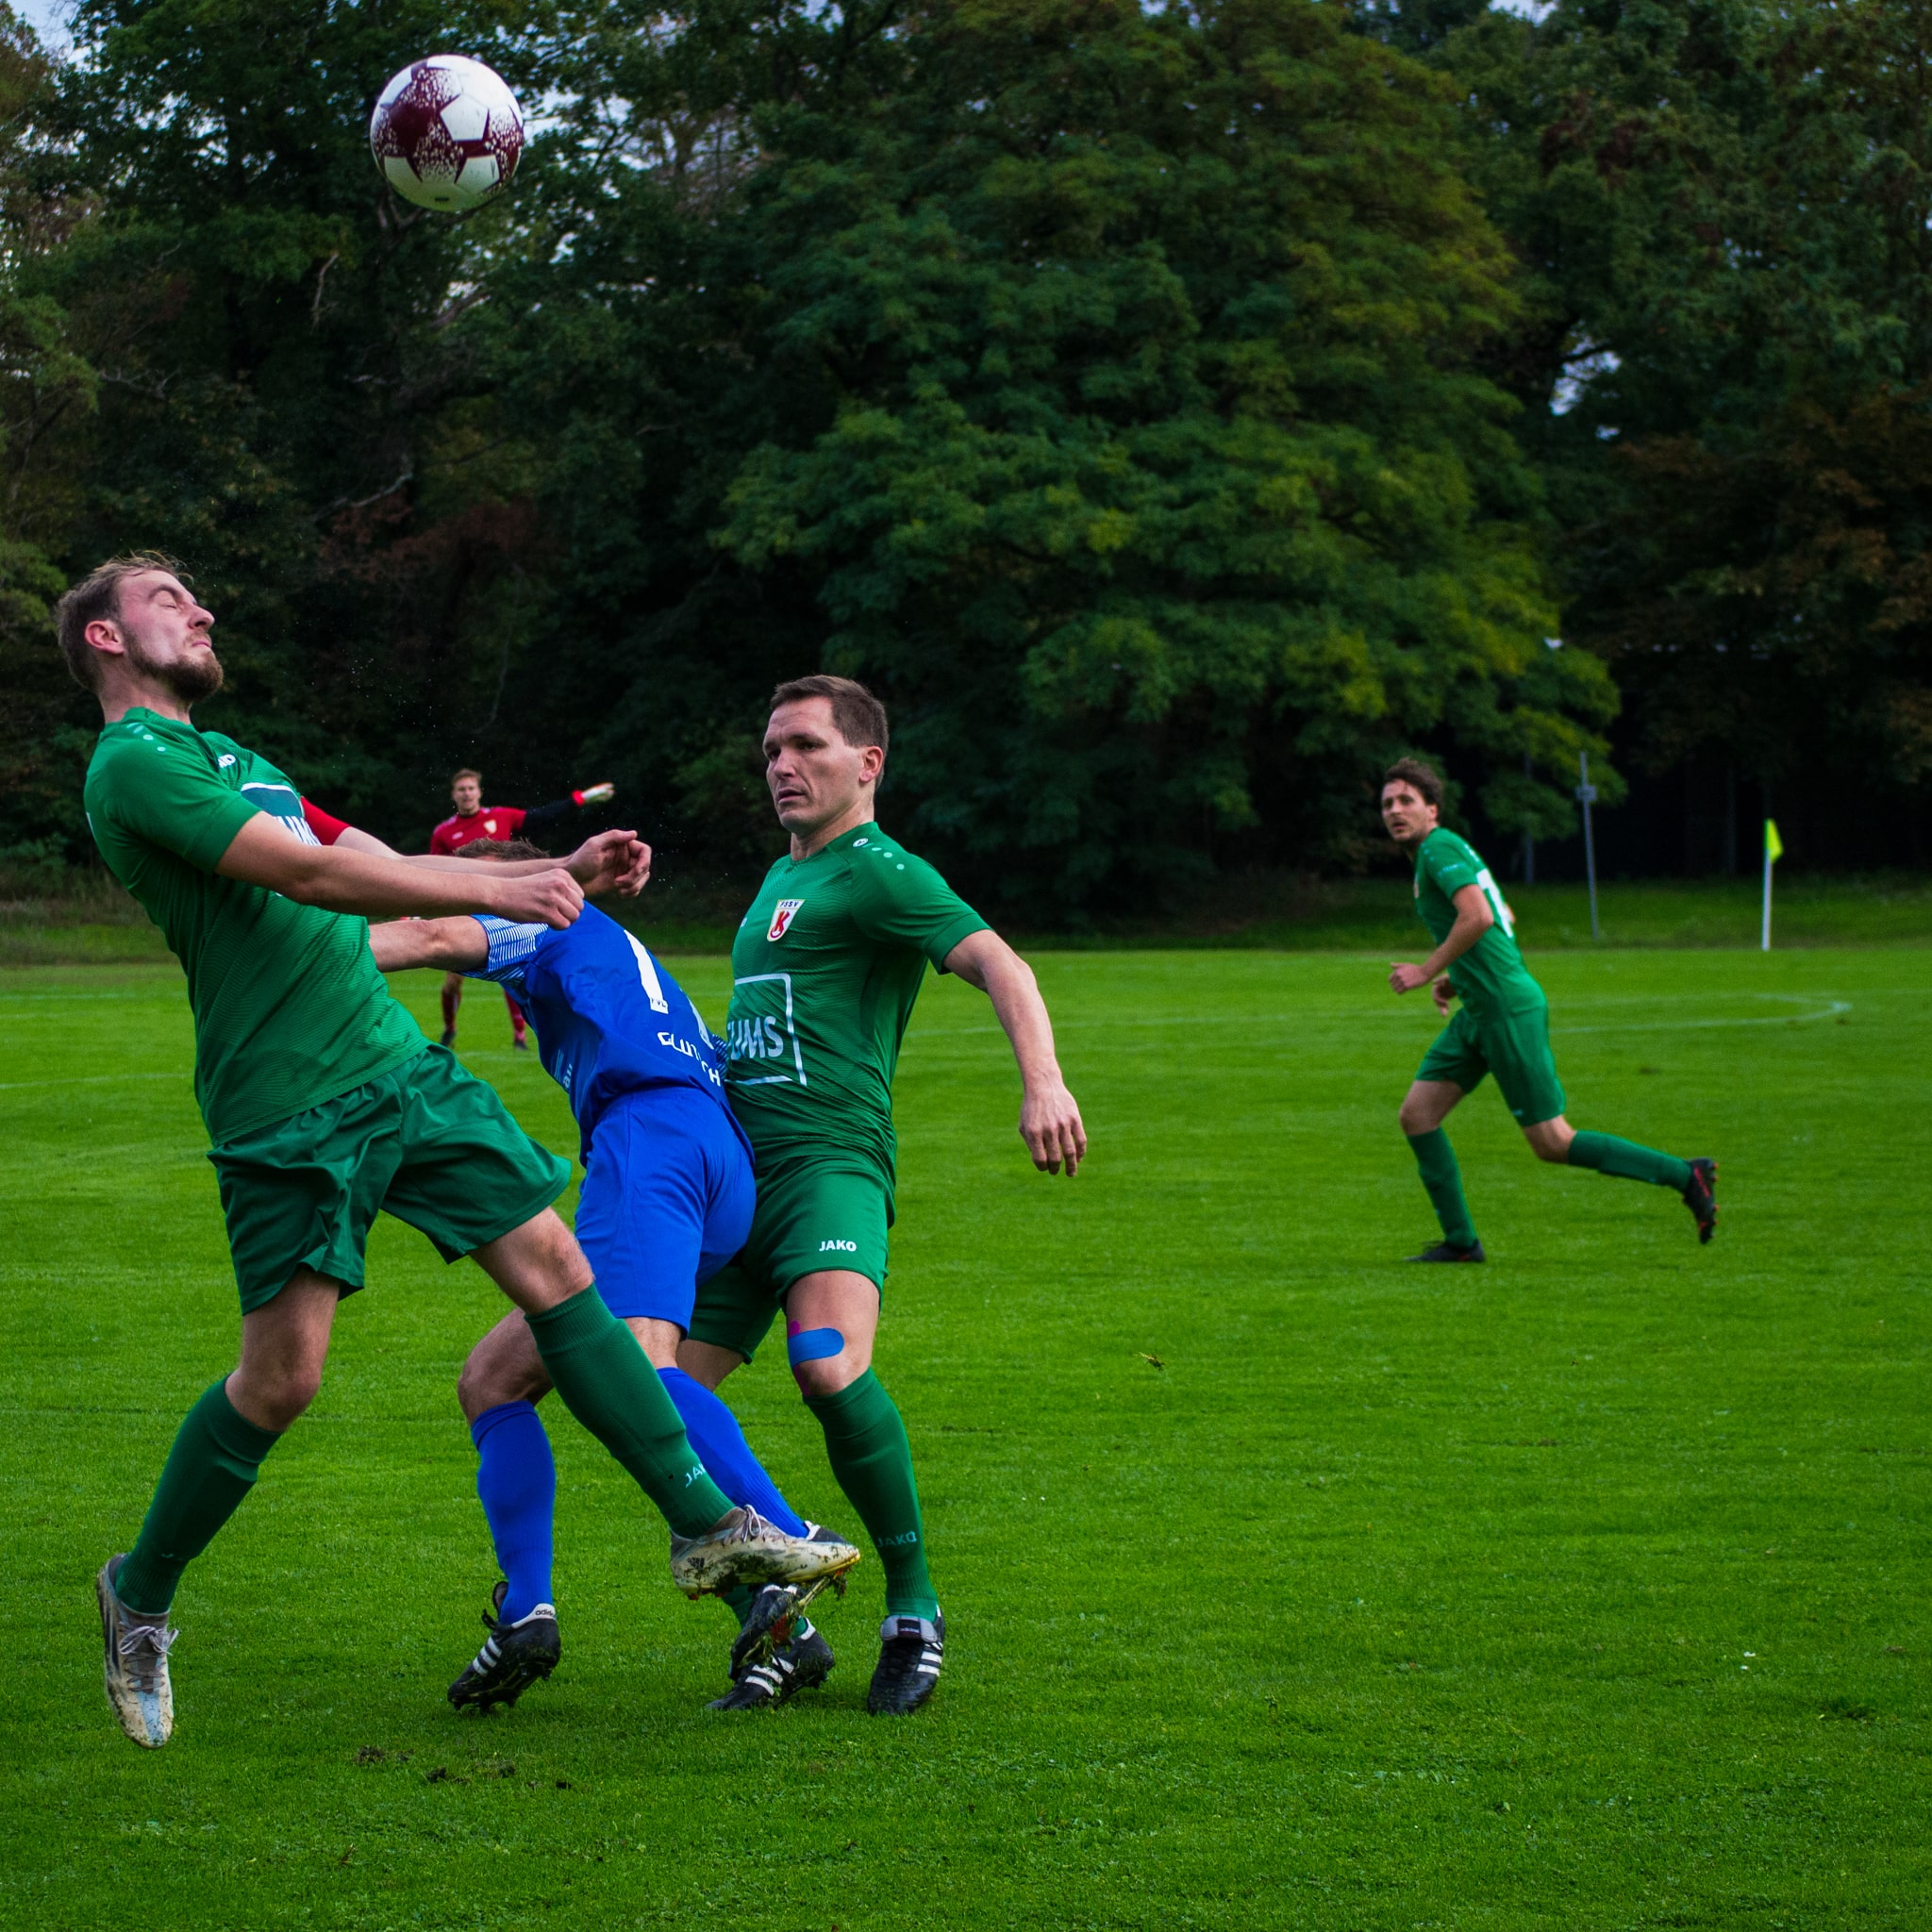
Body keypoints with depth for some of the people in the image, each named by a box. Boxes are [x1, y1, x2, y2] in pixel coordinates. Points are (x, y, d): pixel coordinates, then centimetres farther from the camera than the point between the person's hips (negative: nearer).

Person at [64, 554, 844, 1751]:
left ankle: (708, 1527, 5)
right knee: (282, 1374, -7)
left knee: (556, 1270, 1)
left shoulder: (225, 756, 22)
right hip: (287, 1106, -8)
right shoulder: (133, 767, -8)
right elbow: (305, 873, -18)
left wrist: (565, 878, 17)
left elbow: (378, 873, 24)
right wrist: (499, 891, -20)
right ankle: (142, 1596, 14)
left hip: (399, 1068, 8)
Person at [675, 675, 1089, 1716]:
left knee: (829, 1367, -31)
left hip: (828, 1161, -9)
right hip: (734, 1169, 9)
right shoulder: (780, 877, 24)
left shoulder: (876, 870, -3)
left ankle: (915, 1610, -14)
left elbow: (995, 962, -18)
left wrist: (1042, 1082, -35)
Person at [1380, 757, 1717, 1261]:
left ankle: (1685, 1176, 0)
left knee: (1551, 1143, -6)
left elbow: (1478, 917, -27)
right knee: (1416, 1115, 5)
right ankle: (1460, 1241, 9)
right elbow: (1504, 920, 28)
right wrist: (1456, 976, 21)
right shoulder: (1441, 852, 17)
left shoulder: (1439, 847, -12)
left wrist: (1427, 971, -19)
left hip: (1509, 1009, -10)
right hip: (1479, 1013, 10)